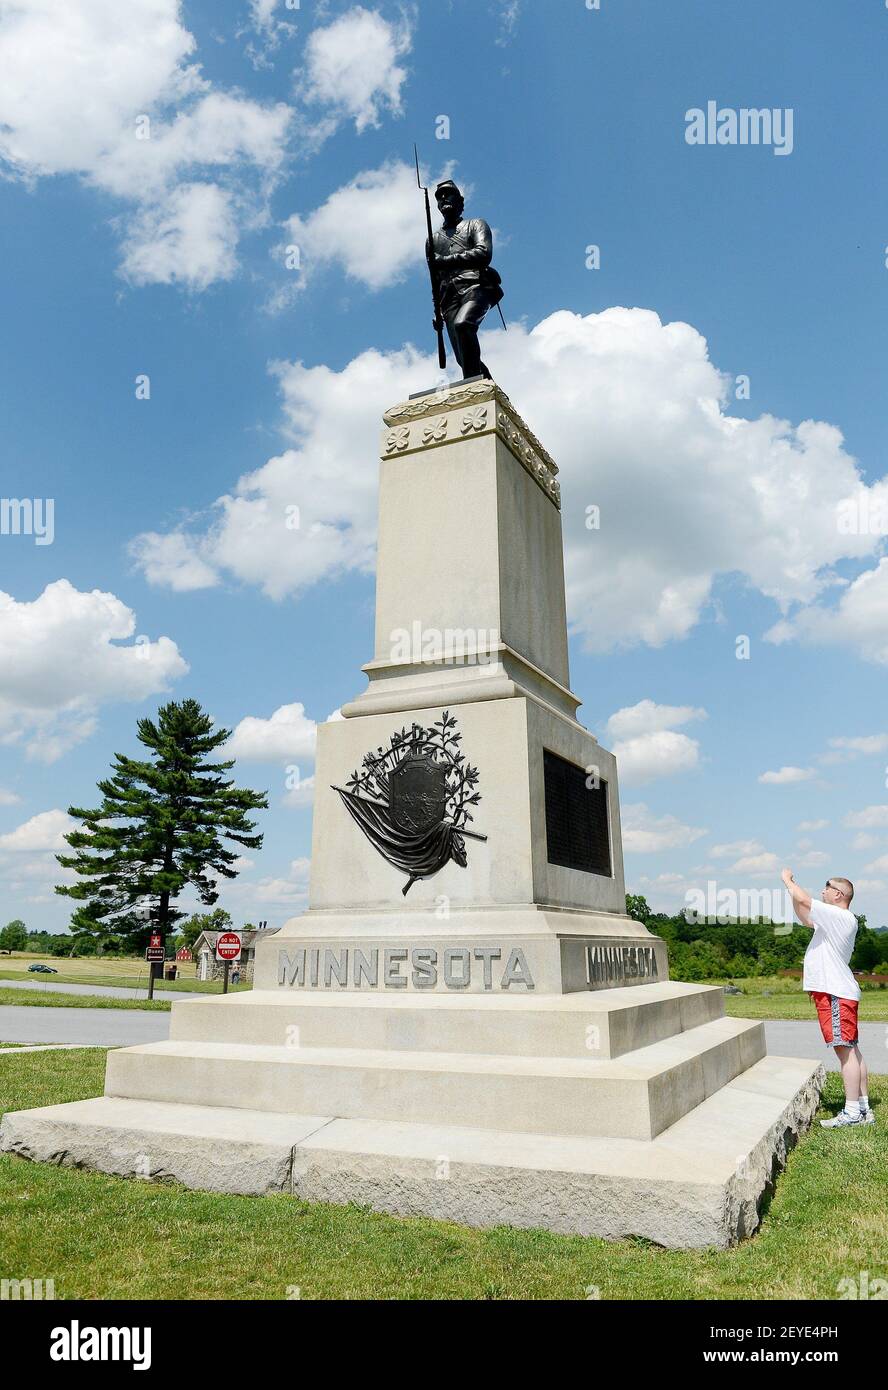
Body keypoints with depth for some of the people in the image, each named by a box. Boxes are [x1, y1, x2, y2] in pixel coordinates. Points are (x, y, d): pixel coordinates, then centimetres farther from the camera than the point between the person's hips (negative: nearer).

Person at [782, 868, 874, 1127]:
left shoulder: (841, 917, -13)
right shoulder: (834, 920, 17)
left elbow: (803, 900, -19)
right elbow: (804, 918, 27)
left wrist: (787, 879, -2)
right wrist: (791, 889, 19)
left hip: (837, 994, -10)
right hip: (833, 992, 10)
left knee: (846, 1050, -8)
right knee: (852, 1050, 11)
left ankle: (852, 1112, -7)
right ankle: (863, 1109, 16)